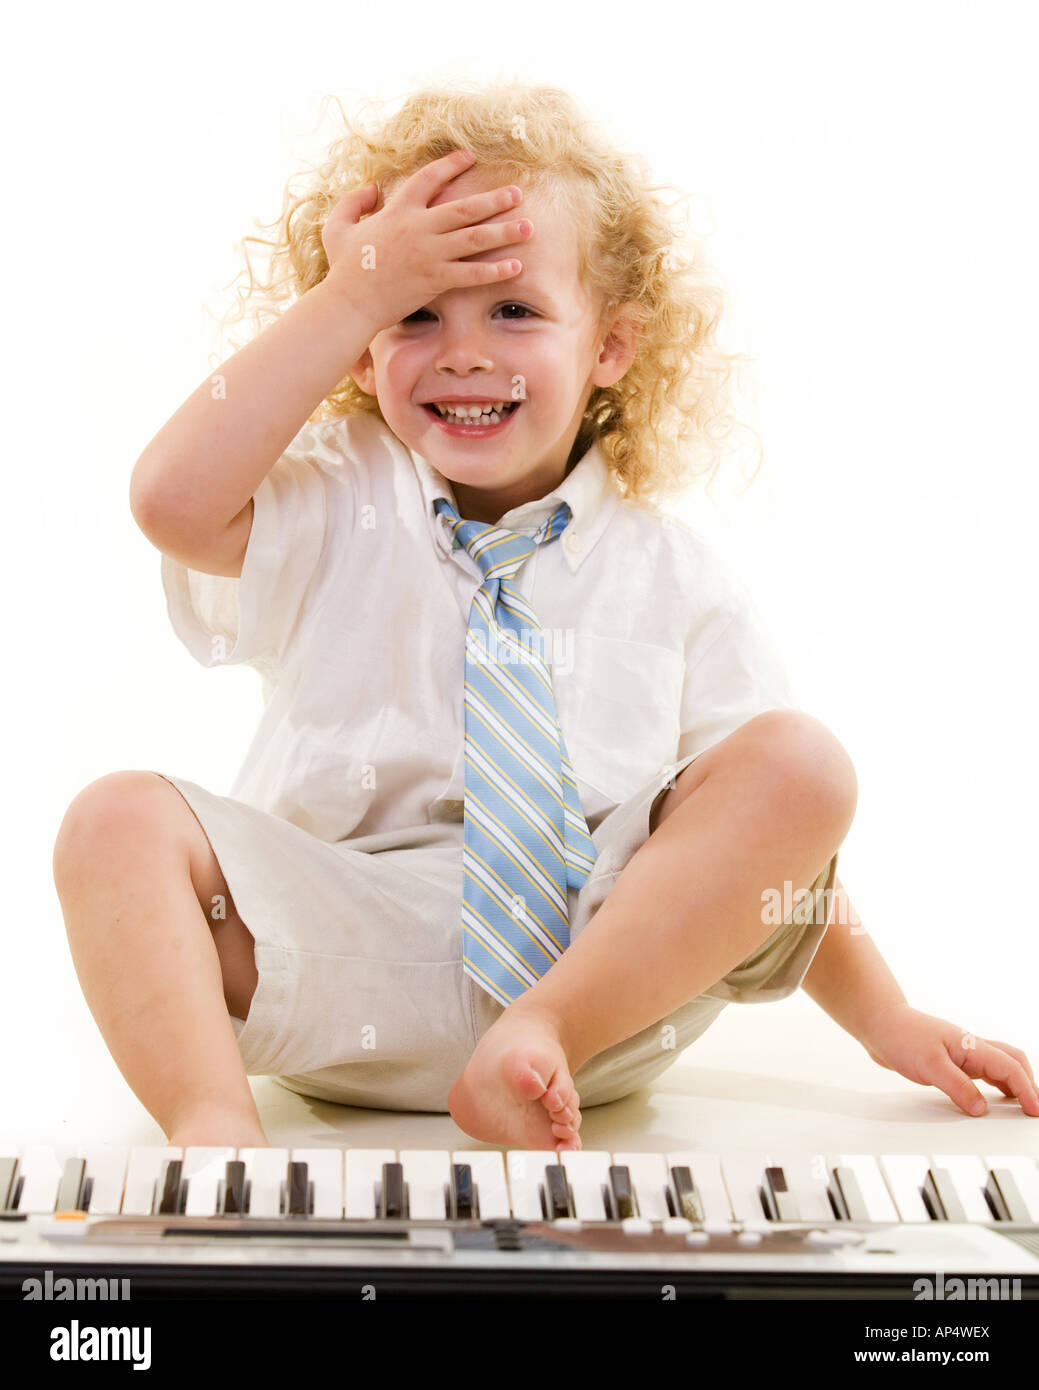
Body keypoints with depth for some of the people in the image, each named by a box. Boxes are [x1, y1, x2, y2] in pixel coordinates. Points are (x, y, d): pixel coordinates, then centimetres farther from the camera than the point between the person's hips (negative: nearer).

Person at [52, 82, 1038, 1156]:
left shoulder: (673, 577, 7)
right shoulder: (334, 510, 6)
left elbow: (775, 821, 11)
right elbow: (175, 500, -16)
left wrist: (887, 1023, 4)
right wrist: (354, 295, -11)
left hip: (615, 956, 1)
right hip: (339, 965, 0)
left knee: (802, 762, -19)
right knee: (121, 820, -22)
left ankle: (549, 1032, -25)